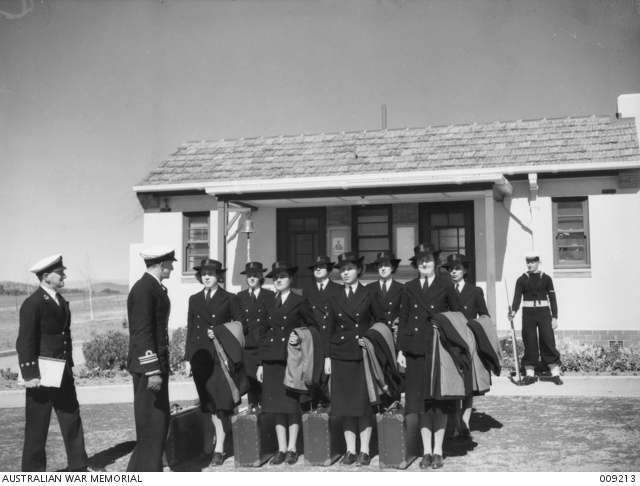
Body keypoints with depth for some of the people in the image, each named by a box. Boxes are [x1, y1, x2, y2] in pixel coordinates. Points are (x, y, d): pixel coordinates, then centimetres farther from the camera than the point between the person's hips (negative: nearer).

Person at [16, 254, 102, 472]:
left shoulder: (61, 301, 11)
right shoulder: (33, 304, -15)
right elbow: (25, 342, -17)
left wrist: (69, 364, 15)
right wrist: (30, 374, -19)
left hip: (63, 371, 8)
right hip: (42, 373, -8)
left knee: (72, 417, 12)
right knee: (37, 424, 4)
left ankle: (79, 464, 22)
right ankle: (33, 470, 16)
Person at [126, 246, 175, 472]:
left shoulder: (156, 288, 13)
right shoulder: (143, 290, -17)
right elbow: (142, 333, -21)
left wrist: (160, 367, 17)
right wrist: (152, 370, -23)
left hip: (158, 363, 10)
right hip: (147, 366, -10)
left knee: (160, 421, 16)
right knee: (152, 423, -4)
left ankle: (138, 474, 27)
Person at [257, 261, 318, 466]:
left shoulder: (300, 302, 1)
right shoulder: (269, 305, 14)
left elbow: (313, 327, 5)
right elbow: (263, 333, 14)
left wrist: (300, 339, -14)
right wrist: (260, 363, 9)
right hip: (272, 359, 4)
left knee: (292, 403, -1)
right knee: (277, 405, 5)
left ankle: (292, 449, 9)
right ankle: (281, 449, 12)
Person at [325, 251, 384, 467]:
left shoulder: (368, 296, 3)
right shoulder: (335, 299, 10)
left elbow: (381, 322, 6)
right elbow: (330, 329, 10)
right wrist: (327, 356, 5)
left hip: (363, 354, -3)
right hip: (341, 355, 3)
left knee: (364, 402, -3)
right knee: (345, 403, 3)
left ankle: (364, 450, 5)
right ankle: (350, 450, 11)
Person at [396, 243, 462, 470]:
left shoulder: (446, 286, 5)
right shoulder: (409, 288, 10)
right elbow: (403, 320, 10)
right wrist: (400, 349, 3)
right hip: (416, 349, 2)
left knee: (439, 401, 2)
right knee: (421, 401, 4)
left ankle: (438, 451, 11)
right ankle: (427, 451, 12)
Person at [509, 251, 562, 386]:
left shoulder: (546, 278, 4)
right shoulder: (522, 280, 5)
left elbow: (552, 299, 5)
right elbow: (517, 297, -3)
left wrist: (555, 317, 0)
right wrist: (513, 311, -20)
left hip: (544, 313, -1)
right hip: (528, 313, 1)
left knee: (548, 341, -5)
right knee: (529, 343, 2)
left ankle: (555, 373, 1)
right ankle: (530, 373, 9)